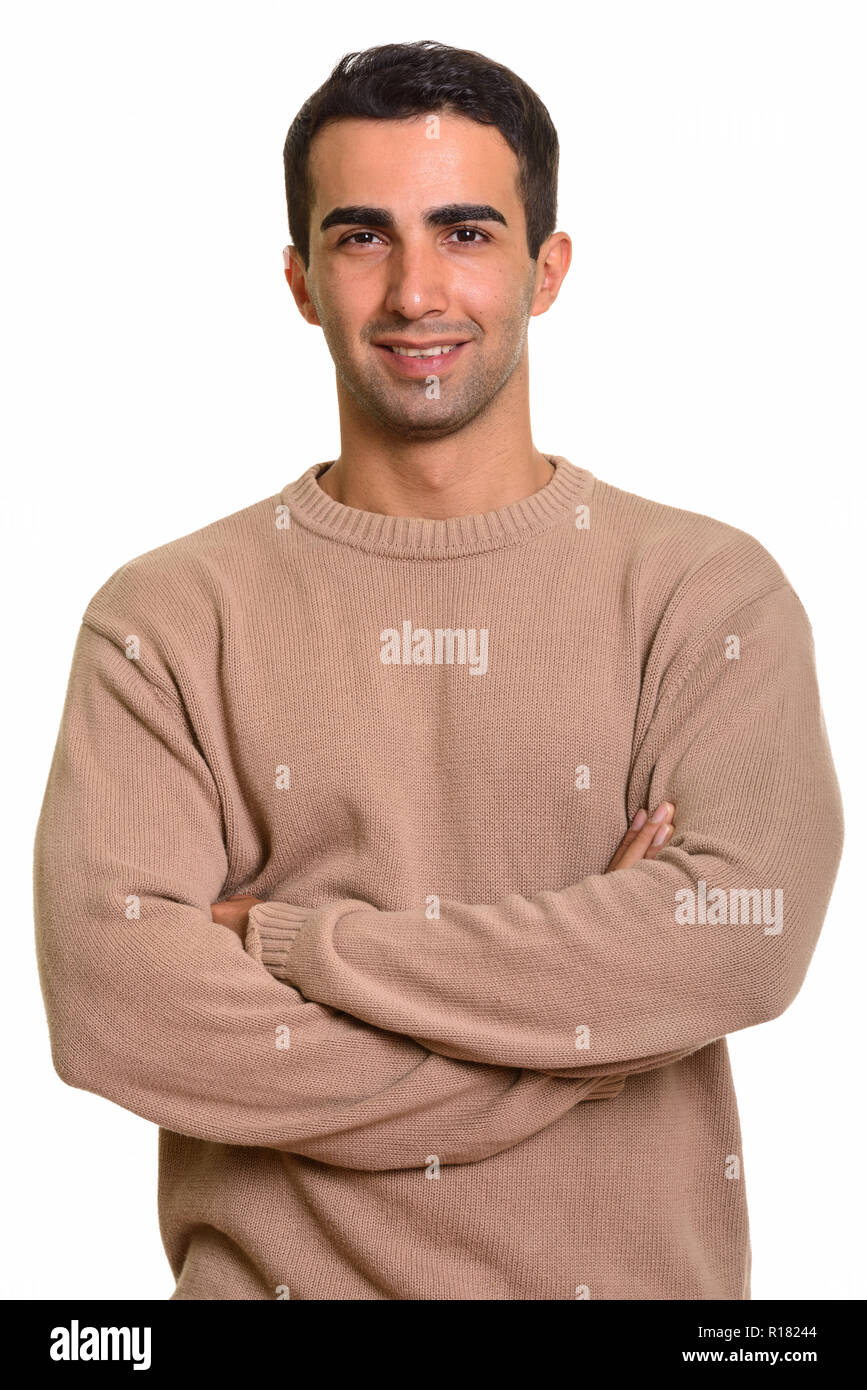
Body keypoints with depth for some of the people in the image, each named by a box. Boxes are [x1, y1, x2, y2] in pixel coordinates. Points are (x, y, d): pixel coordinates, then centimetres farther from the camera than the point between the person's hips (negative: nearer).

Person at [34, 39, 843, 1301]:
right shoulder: (167, 616, -5)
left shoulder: (709, 591, -5)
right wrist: (578, 1007, -18)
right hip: (274, 1268, 0)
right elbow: (110, 1001, -16)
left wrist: (287, 941, -18)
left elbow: (742, 937, -19)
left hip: (629, 1267, 0)